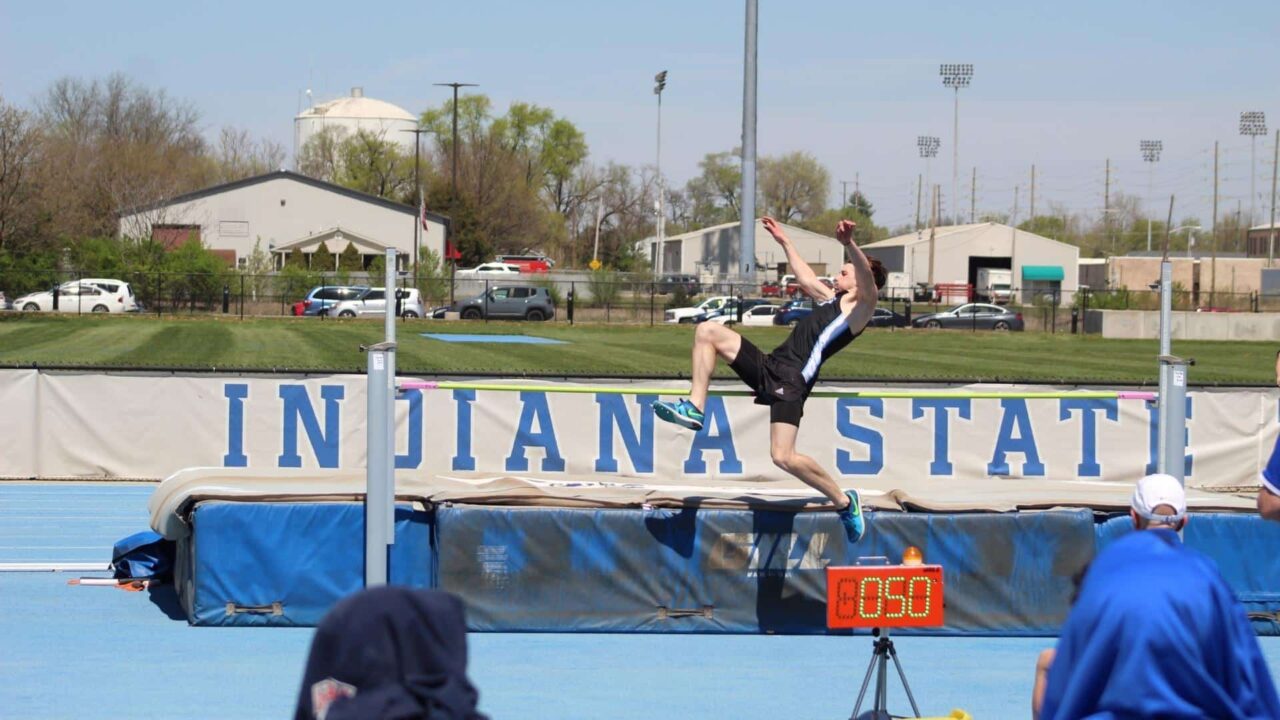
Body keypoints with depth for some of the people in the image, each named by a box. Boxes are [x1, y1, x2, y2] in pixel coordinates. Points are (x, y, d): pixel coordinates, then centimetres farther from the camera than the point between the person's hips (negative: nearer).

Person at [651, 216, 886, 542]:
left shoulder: (861, 307, -3)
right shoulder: (830, 299, 24)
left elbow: (868, 283, -25)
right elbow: (806, 278, 42)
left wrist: (849, 244, -40)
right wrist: (785, 242, 47)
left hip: (793, 381, -9)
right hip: (771, 366, 9)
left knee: (783, 457, -22)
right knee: (708, 331, 5)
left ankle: (844, 502, -2)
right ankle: (695, 408, -2)